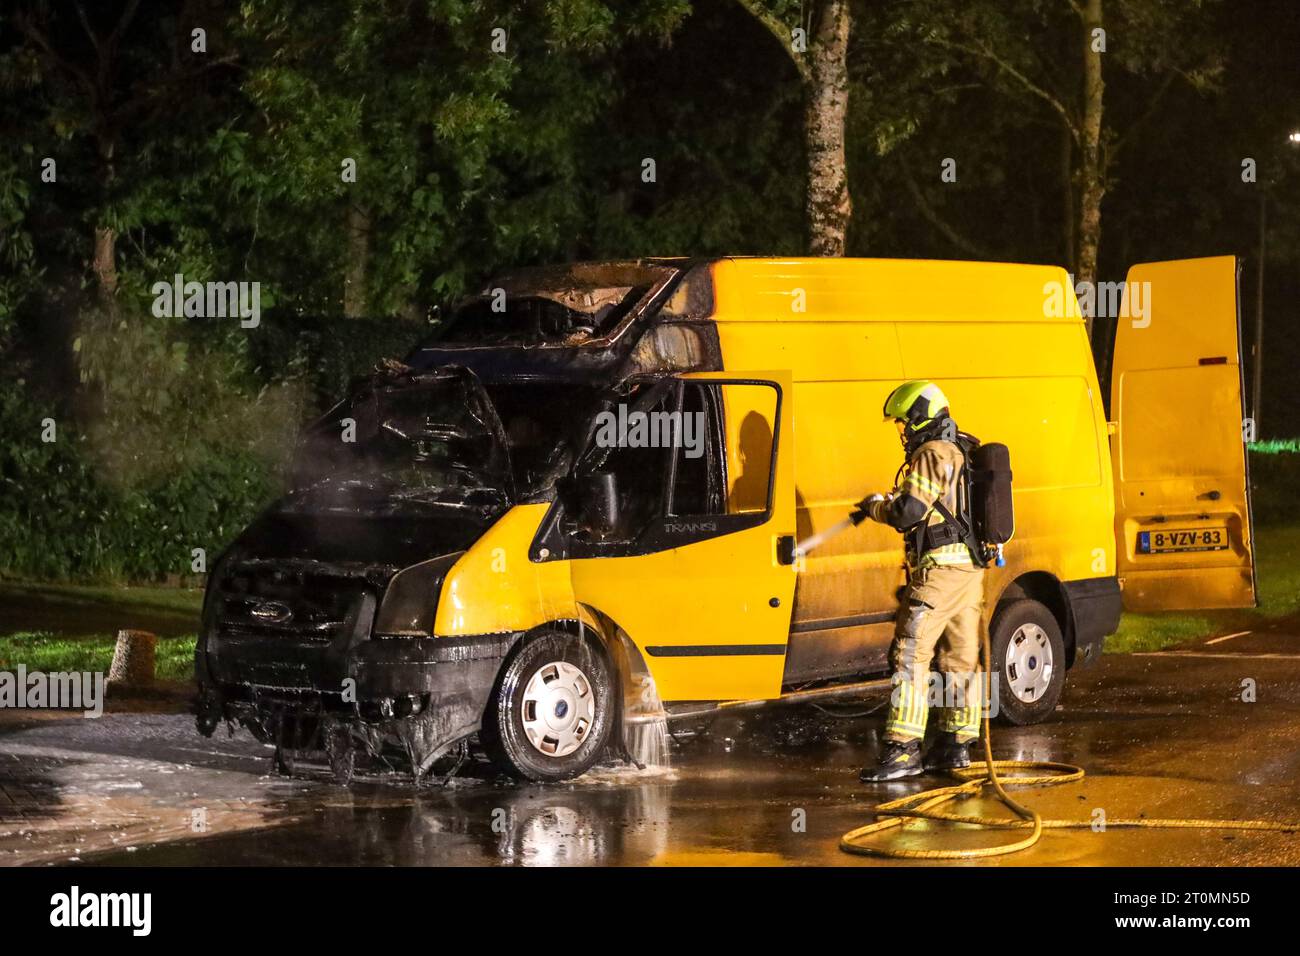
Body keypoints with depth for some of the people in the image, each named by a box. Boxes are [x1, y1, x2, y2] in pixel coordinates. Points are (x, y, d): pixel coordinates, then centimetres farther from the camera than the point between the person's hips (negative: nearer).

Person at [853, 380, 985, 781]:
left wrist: (875, 506, 0)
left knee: (910, 658, -9)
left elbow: (908, 512, -18)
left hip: (938, 569, -10)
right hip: (970, 569, 10)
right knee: (960, 659, 12)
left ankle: (903, 750, -12)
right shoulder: (962, 456, 19)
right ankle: (957, 744, 17)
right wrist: (886, 505, 19)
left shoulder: (931, 455, -12)